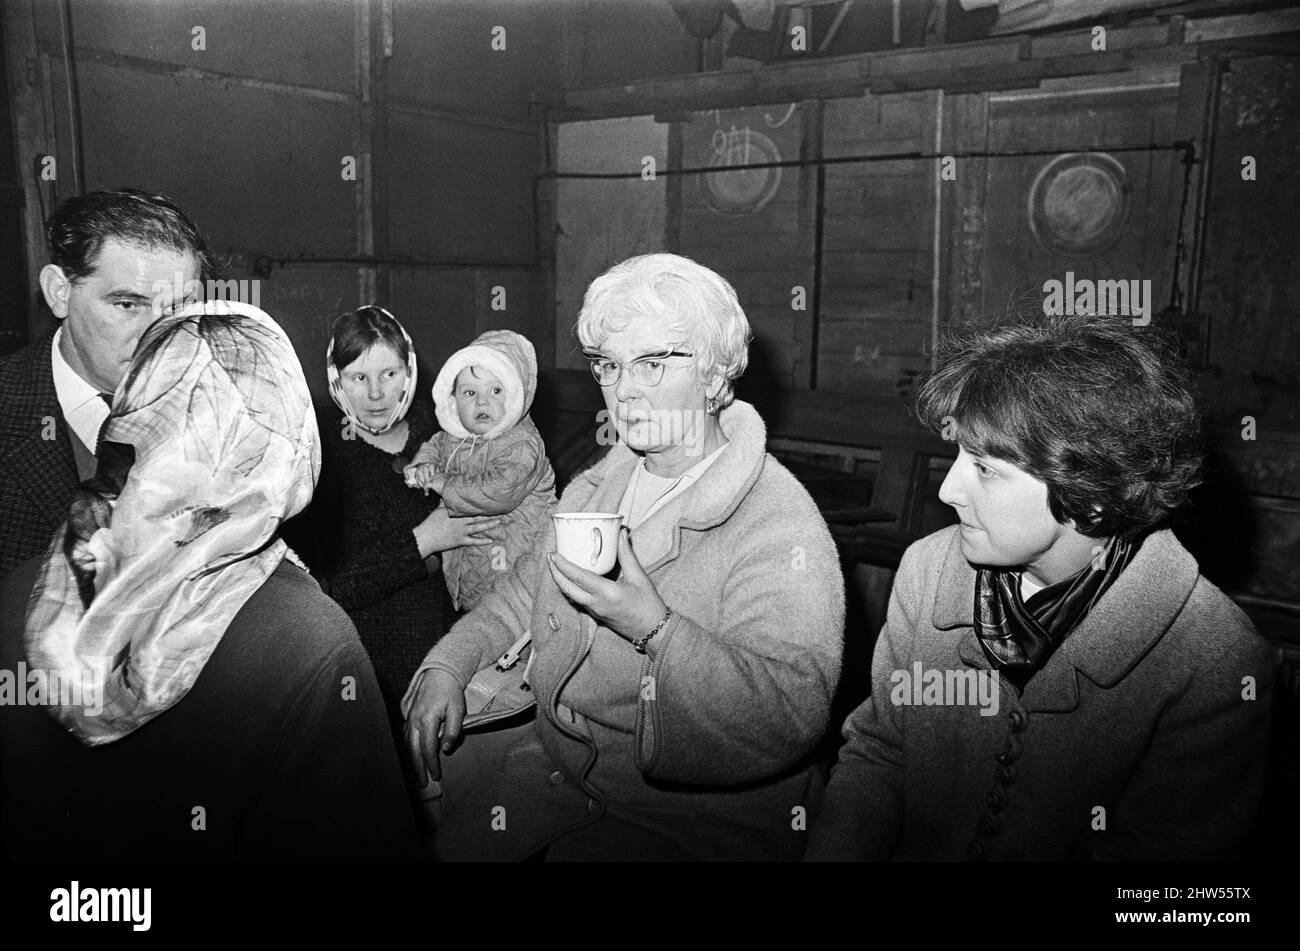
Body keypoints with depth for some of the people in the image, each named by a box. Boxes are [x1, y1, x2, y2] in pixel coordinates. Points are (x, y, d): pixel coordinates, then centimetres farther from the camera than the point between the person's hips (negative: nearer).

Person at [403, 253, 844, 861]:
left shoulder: (781, 524, -21)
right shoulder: (594, 488, 8)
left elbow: (793, 719, -29)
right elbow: (521, 594, 15)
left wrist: (655, 629, -37)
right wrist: (446, 667, -1)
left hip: (692, 810, -6)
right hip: (554, 751, 7)